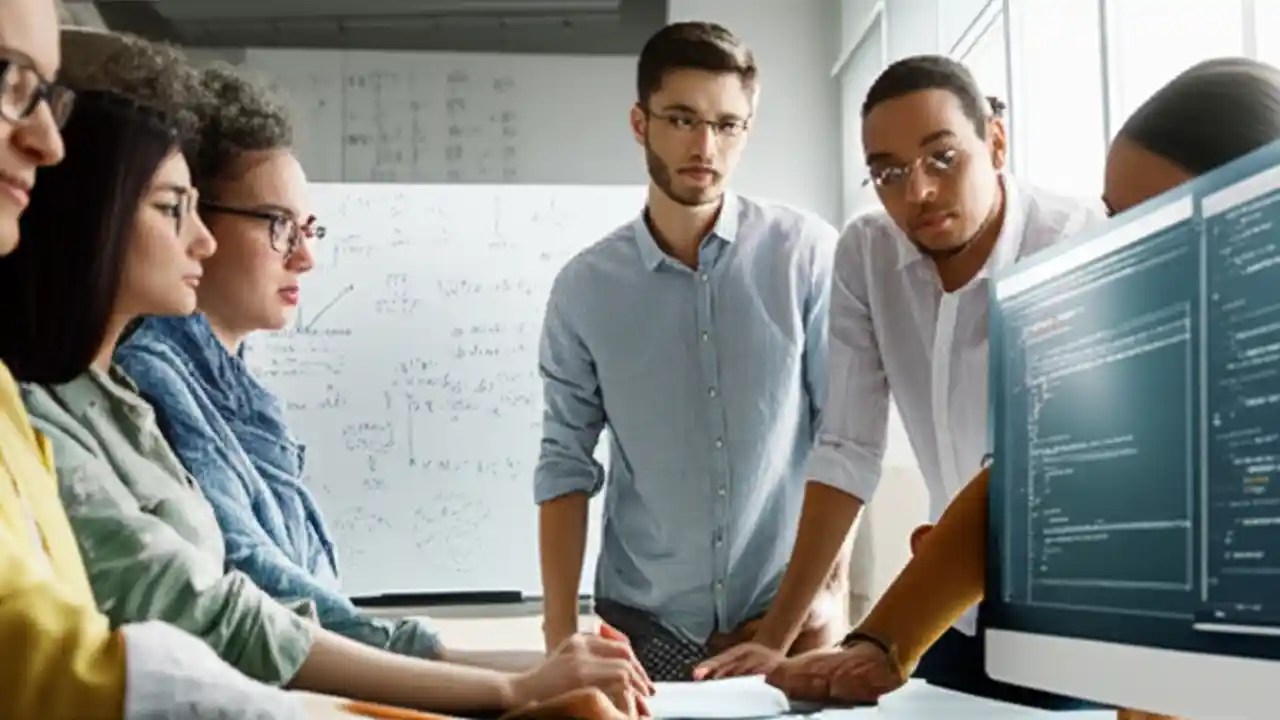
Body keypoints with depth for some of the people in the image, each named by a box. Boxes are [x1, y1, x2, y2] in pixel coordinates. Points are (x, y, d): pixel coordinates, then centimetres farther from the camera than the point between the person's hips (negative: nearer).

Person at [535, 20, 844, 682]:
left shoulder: (806, 254, -5)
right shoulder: (584, 288, 0)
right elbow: (566, 464, 2)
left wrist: (832, 587, -9)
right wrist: (561, 628, -4)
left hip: (787, 612, -1)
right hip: (645, 624, 1)